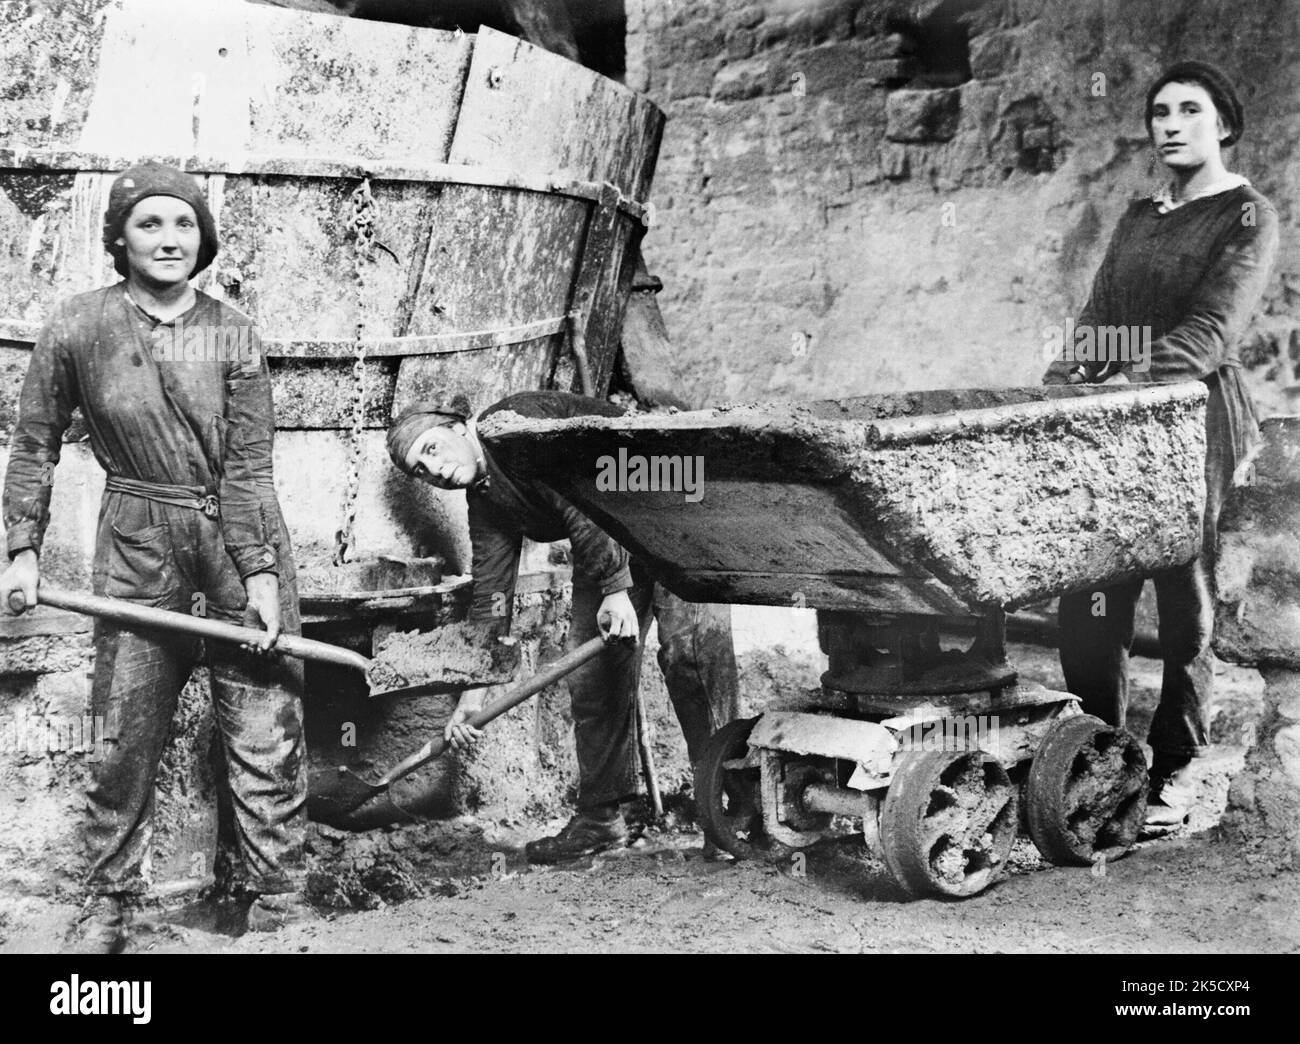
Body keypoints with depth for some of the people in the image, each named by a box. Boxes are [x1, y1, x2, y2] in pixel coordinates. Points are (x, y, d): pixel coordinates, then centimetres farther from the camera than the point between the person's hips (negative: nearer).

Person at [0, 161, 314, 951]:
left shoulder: (233, 333, -4)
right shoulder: (78, 327, -3)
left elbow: (249, 465, -6)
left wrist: (259, 573, -11)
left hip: (240, 538, 0)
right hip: (139, 547, 1)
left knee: (267, 731, 0)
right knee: (127, 734, 6)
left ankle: (280, 903, 11)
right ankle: (109, 905, 22)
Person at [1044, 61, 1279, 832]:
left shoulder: (1248, 215, 1)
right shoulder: (1139, 217, 21)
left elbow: (1212, 326, -13)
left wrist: (1137, 378, -26)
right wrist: (1078, 371, -1)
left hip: (1195, 415, -5)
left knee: (1186, 599, -2)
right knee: (1088, 595, 1)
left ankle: (1178, 769, 8)